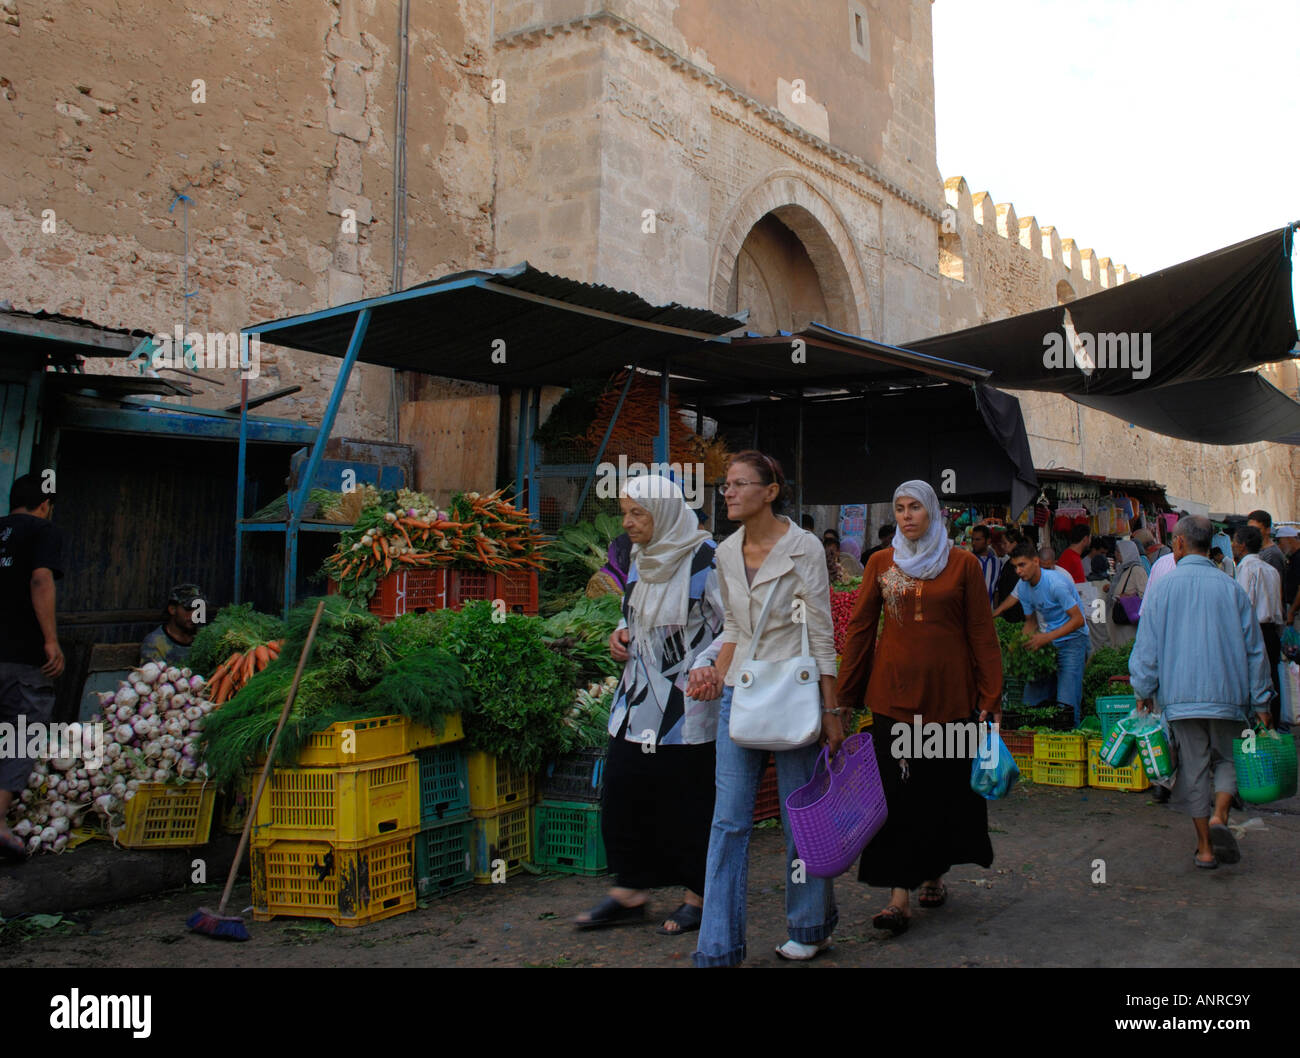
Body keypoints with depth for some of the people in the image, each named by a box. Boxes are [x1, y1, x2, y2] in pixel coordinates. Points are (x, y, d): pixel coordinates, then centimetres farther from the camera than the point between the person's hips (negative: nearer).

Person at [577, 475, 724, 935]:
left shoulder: (704, 559, -12)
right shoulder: (641, 559, 10)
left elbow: (732, 626, -12)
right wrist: (621, 634, 5)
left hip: (686, 700, -7)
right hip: (639, 697, 7)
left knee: (687, 796, 1)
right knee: (623, 789, 7)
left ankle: (699, 895, 19)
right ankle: (630, 893, 21)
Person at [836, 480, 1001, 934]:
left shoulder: (962, 564, 2)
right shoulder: (881, 564, 6)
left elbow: (981, 633, 2)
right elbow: (860, 629, 7)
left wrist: (990, 696, -1)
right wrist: (845, 693, 4)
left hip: (948, 692, 0)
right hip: (893, 691, 0)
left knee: (946, 789, 7)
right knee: (898, 791, -3)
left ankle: (933, 873, 29)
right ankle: (900, 895, -1)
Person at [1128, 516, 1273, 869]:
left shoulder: (1164, 588, -2)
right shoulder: (1232, 589, 3)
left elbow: (1146, 645, -1)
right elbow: (1254, 648, 5)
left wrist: (1143, 690, 9)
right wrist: (1261, 701, 12)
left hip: (1180, 694, -1)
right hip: (1227, 693, 1)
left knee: (1194, 766, 7)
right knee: (1227, 759, 15)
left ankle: (1205, 847, 11)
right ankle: (1218, 817, -10)